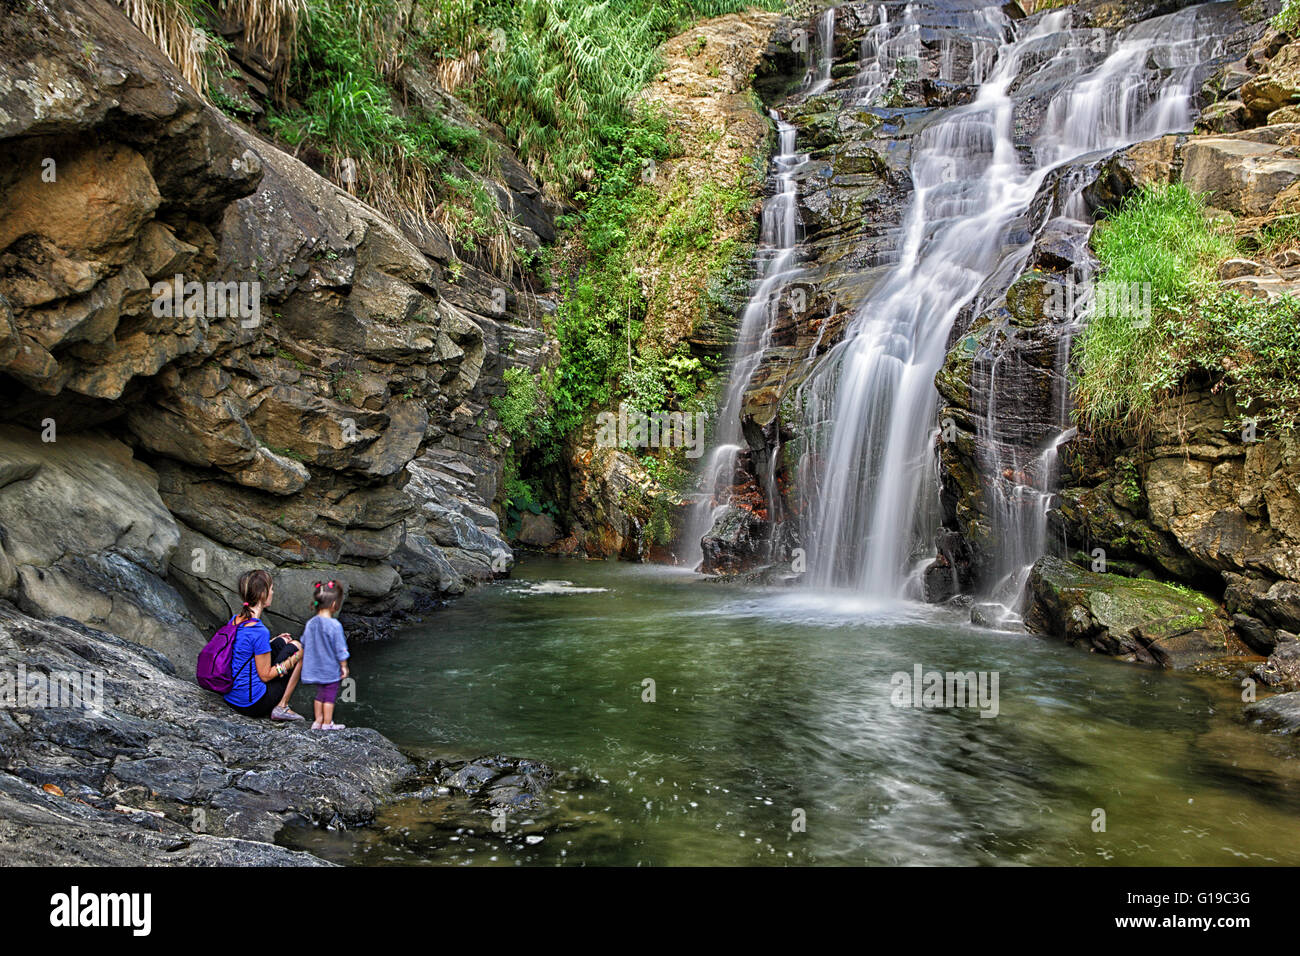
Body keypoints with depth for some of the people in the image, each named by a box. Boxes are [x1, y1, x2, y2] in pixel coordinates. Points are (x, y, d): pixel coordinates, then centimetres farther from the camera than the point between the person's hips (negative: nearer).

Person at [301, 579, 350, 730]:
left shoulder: (310, 624, -3)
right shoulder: (335, 625, -21)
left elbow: (304, 645, 9)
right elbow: (340, 649, -16)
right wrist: (344, 666, -4)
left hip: (315, 668, 6)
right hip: (331, 670, -6)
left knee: (319, 695, 20)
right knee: (330, 695, 8)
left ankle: (318, 721, 27)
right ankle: (327, 723, 15)